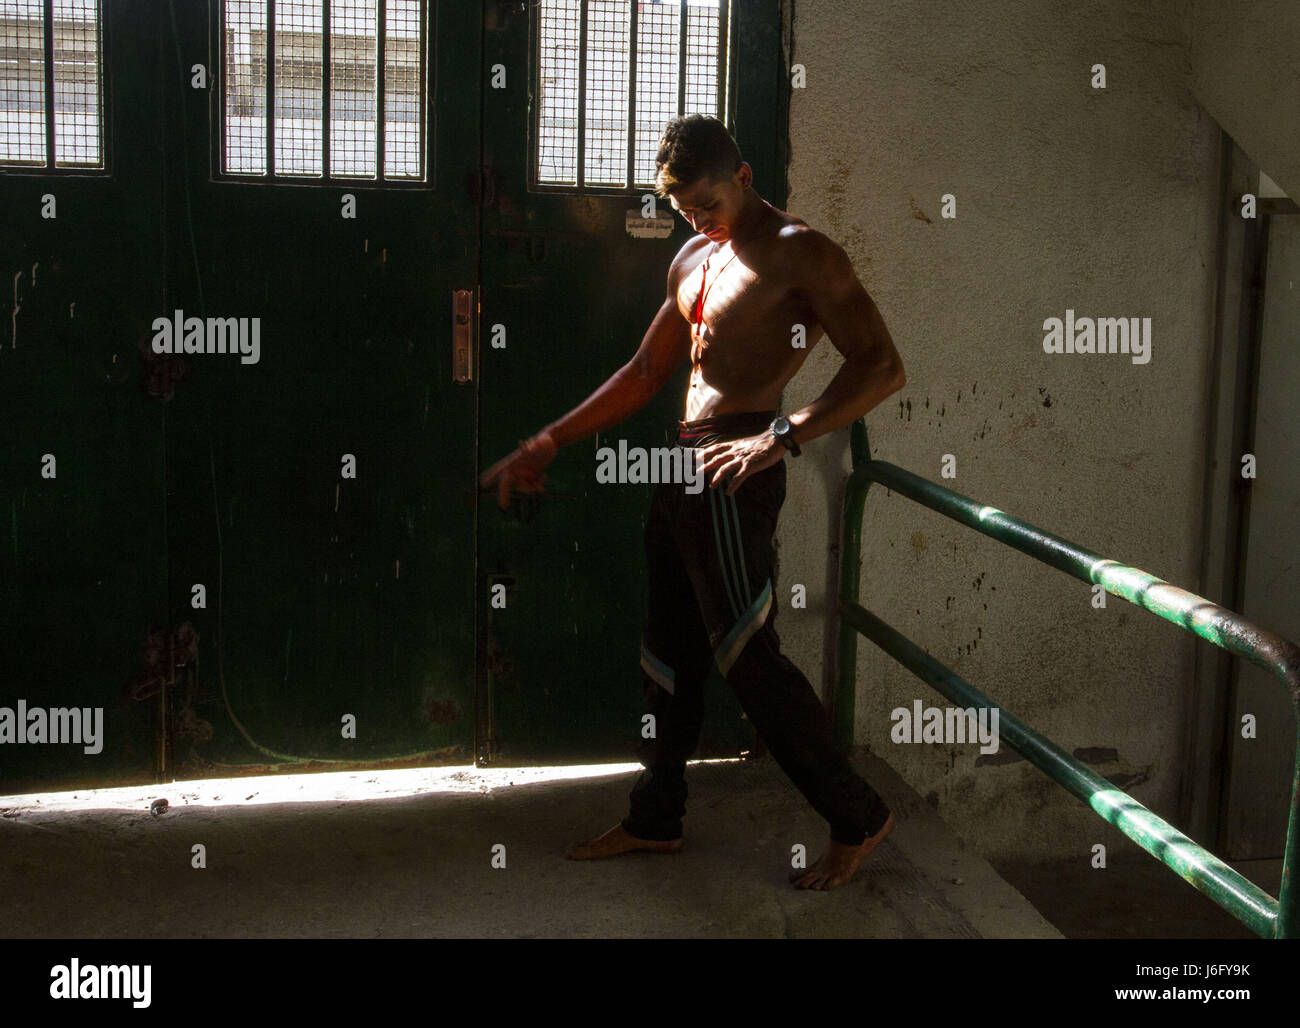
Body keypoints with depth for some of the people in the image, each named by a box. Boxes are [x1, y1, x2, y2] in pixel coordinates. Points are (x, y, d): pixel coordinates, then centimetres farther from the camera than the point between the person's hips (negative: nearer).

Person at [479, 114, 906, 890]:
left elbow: (883, 367, -17)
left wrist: (783, 437, -27)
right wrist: (547, 444, 20)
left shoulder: (798, 254, -9)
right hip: (683, 468, 9)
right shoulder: (695, 260, 18)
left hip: (733, 474, -8)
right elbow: (646, 372, 25)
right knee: (671, 651, 15)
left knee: (747, 654, -7)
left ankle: (858, 818, 7)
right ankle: (656, 819, 28)